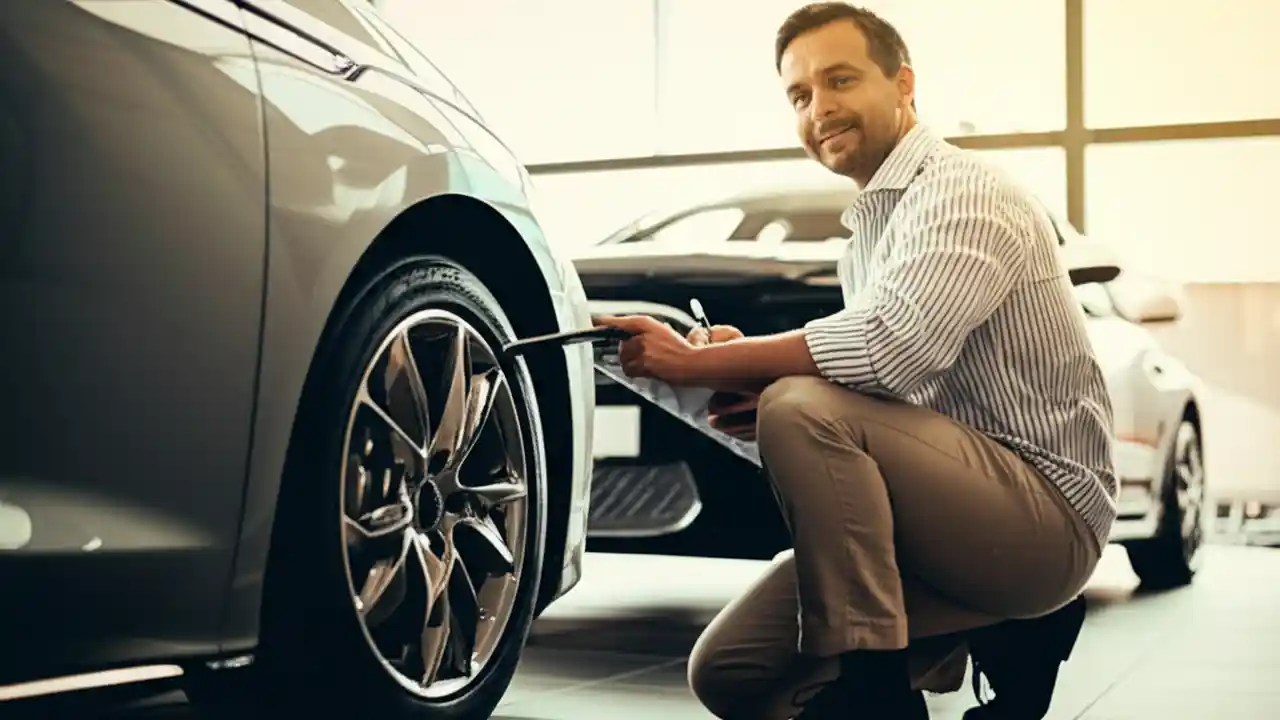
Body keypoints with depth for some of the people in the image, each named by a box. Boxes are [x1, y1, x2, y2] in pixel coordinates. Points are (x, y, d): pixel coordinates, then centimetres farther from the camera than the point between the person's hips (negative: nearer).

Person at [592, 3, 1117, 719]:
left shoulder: (963, 190, -12)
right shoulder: (869, 231, 17)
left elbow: (891, 346, -30)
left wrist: (700, 362, -20)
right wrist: (757, 375, -2)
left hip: (1048, 510, -9)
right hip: (960, 509, 9)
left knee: (801, 410, -30)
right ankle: (997, 640, 8)